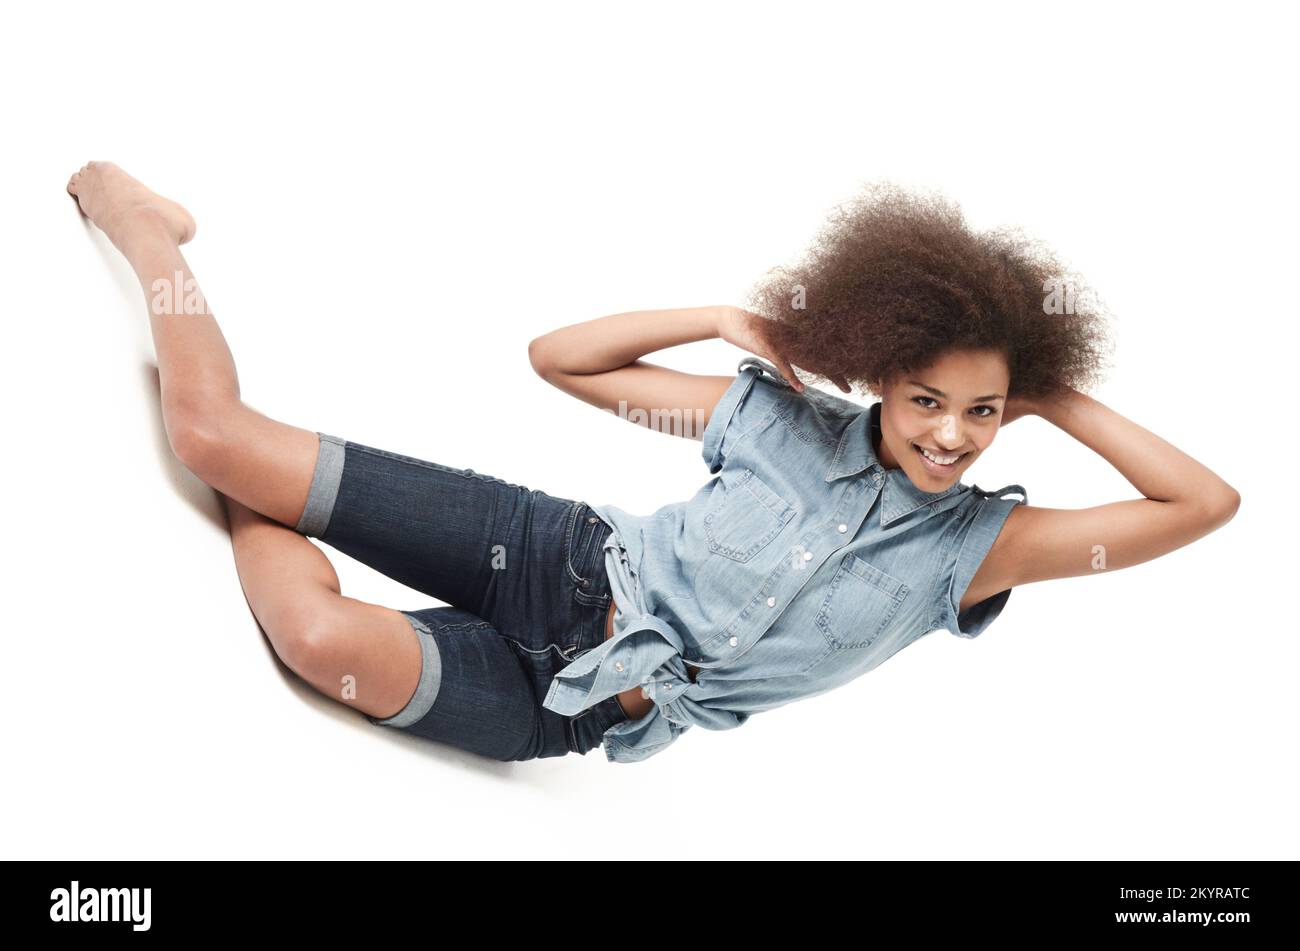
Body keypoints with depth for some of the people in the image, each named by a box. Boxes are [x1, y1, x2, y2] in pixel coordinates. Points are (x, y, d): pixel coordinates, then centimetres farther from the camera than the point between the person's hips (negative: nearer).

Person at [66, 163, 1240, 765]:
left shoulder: (978, 544, -4)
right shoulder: (788, 415, -3)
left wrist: (1054, 396, -9)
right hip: (561, 563, 1)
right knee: (214, 425, -9)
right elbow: (561, 356, 1)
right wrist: (726, 320, -9)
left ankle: (257, 498, 4)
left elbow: (1204, 501, -10)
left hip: (564, 707, 0)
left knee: (332, 639, -32)